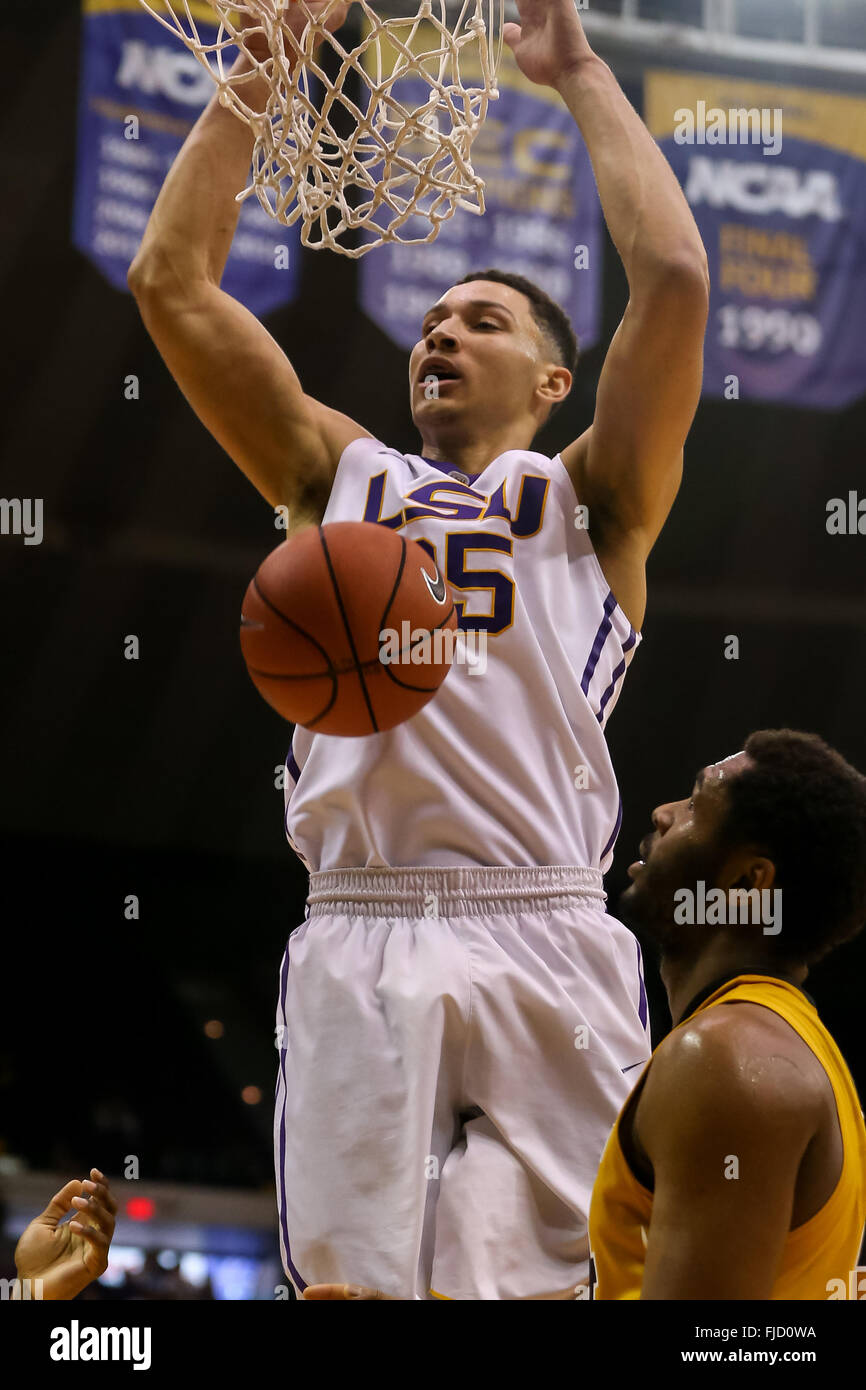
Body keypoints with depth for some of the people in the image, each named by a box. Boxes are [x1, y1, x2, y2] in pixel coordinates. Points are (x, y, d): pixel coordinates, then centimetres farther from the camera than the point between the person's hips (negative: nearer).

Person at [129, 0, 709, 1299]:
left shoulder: (591, 497, 17)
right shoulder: (339, 474, 23)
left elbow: (675, 279, 2)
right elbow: (171, 281, 17)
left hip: (546, 944, -2)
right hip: (357, 946, 2)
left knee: (531, 1279, -8)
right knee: (352, 1279, -5)